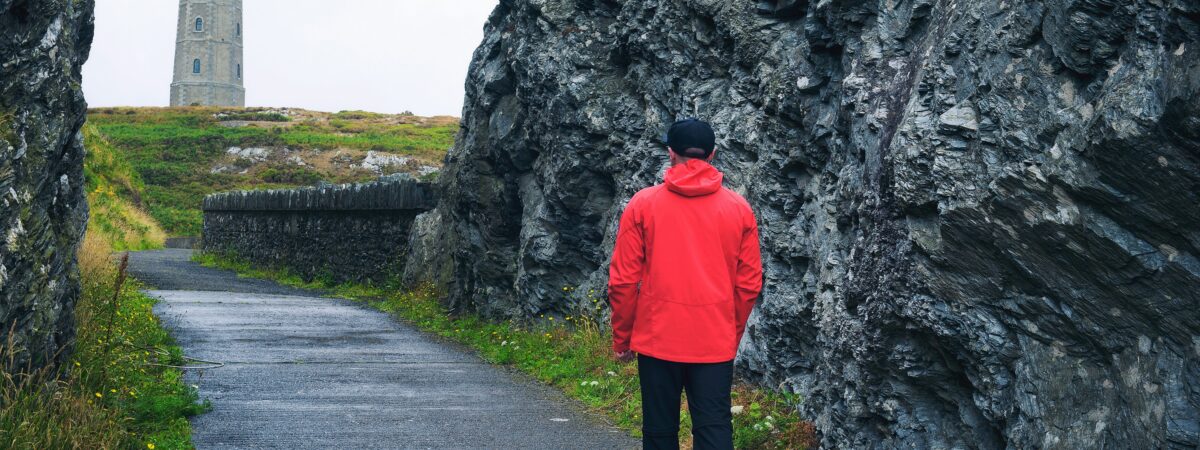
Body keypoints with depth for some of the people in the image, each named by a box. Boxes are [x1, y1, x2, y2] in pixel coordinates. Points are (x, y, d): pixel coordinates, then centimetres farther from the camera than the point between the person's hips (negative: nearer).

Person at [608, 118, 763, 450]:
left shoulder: (643, 204, -2)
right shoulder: (739, 208, 3)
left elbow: (623, 280, -2)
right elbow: (749, 283, 4)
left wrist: (622, 337, 9)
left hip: (658, 338, -1)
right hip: (716, 342, 1)